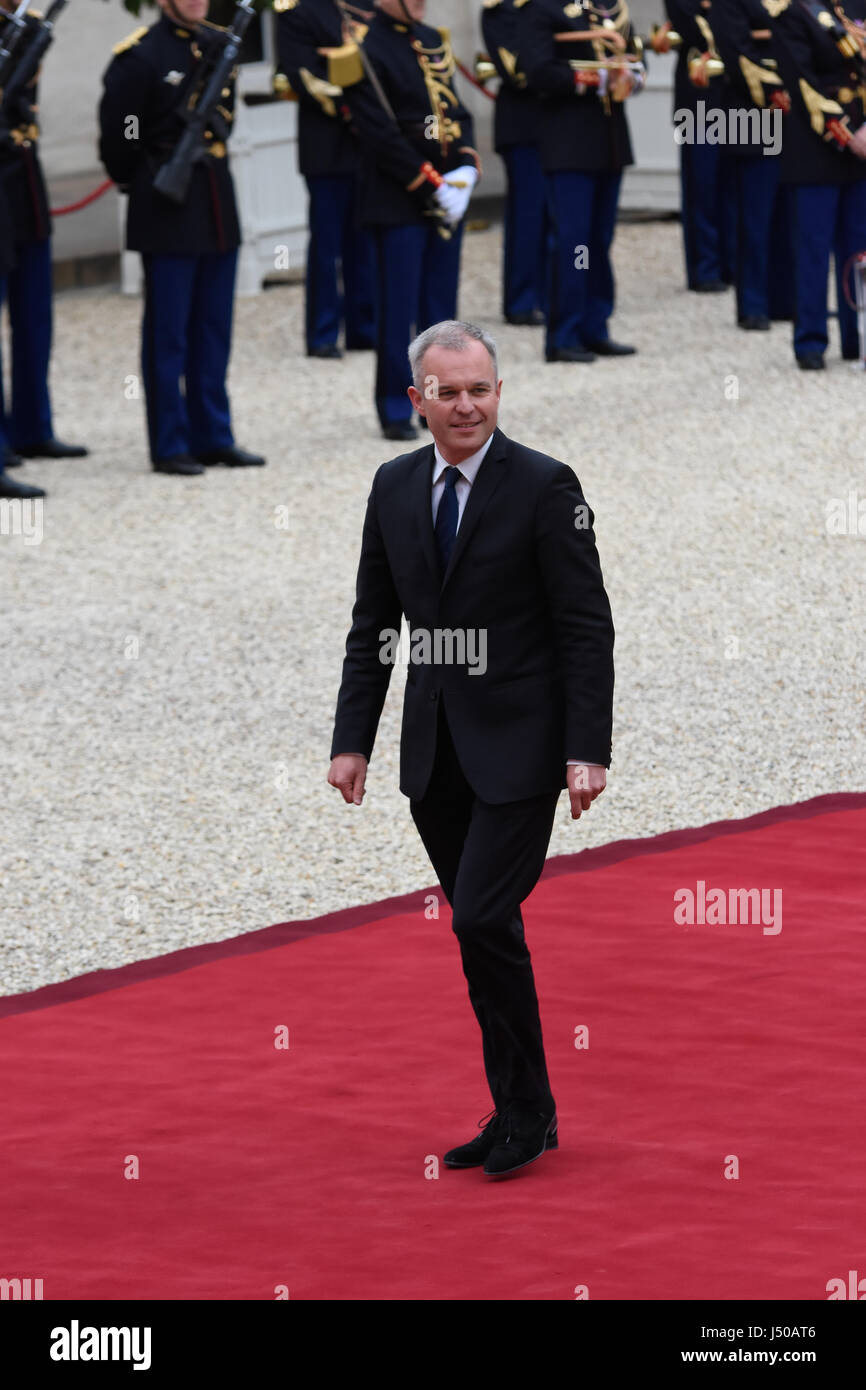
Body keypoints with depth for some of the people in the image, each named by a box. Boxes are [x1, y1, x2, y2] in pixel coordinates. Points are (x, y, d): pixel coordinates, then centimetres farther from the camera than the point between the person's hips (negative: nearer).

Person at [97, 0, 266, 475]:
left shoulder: (218, 44, 9)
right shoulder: (140, 56, -13)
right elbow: (116, 135, -11)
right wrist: (139, 182, 0)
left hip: (216, 201, 7)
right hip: (168, 211, -7)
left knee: (213, 328, 11)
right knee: (168, 330, -1)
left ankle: (213, 437, 18)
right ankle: (169, 447, 3)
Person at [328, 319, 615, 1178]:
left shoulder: (545, 488, -8)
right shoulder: (394, 487, 7)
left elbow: (587, 629, -9)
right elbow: (372, 625, 13)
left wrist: (589, 752, -15)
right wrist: (352, 739, 6)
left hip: (516, 750, -6)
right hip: (434, 753, 6)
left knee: (483, 919, -13)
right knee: (481, 930, 9)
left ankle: (527, 1111, -1)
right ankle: (519, 1115, 17)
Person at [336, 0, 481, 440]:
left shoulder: (433, 41, 14)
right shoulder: (366, 52, -11)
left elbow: (456, 111, 14)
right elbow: (381, 135, -15)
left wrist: (466, 169, -3)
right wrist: (431, 185, -16)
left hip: (447, 199, 7)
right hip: (398, 201, -7)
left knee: (441, 307, 10)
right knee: (399, 311, -3)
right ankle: (395, 411, 3)